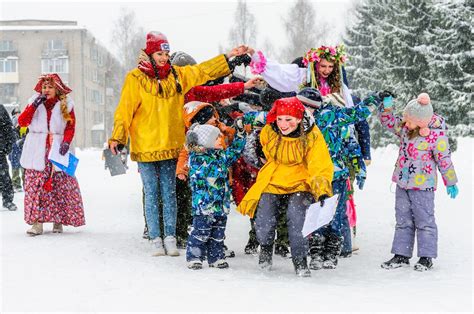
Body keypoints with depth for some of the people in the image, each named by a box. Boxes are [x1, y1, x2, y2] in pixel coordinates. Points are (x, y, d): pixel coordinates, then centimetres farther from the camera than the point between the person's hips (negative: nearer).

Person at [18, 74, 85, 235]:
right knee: (35, 185, -7)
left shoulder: (66, 104, 6)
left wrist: (66, 142, -12)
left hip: (57, 150, 0)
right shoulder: (34, 101, 9)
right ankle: (37, 222, -6)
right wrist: (34, 106, -11)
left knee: (60, 185, -4)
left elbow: (71, 126, 4)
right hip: (37, 152, 1)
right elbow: (22, 122, -1)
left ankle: (58, 221, 6)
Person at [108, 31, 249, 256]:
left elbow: (203, 71, 18)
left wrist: (229, 56, 17)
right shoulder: (135, 78, -3)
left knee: (169, 193, 5)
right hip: (145, 147, -3)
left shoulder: (177, 75, 10)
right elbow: (125, 109, -7)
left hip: (170, 145, 3)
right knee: (152, 193, 2)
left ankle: (170, 238, 9)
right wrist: (117, 137, -16)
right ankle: (156, 240, 6)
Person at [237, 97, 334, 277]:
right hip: (272, 184, 2)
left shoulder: (312, 136, -16)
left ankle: (300, 261, -6)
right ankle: (265, 248, 24)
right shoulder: (268, 132, -8)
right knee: (264, 224, -12)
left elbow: (322, 168, -16)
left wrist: (322, 192, -30)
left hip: (300, 185, -2)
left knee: (297, 217, -26)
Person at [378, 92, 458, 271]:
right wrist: (387, 106, -4)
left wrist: (451, 182, -2)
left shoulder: (436, 135, -18)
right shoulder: (404, 127, 0)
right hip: (402, 183, 7)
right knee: (403, 220, 11)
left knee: (424, 220, 1)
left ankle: (426, 257, 10)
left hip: (423, 184, -7)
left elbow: (444, 159, -10)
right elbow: (388, 122, 15)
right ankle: (401, 255, 17)